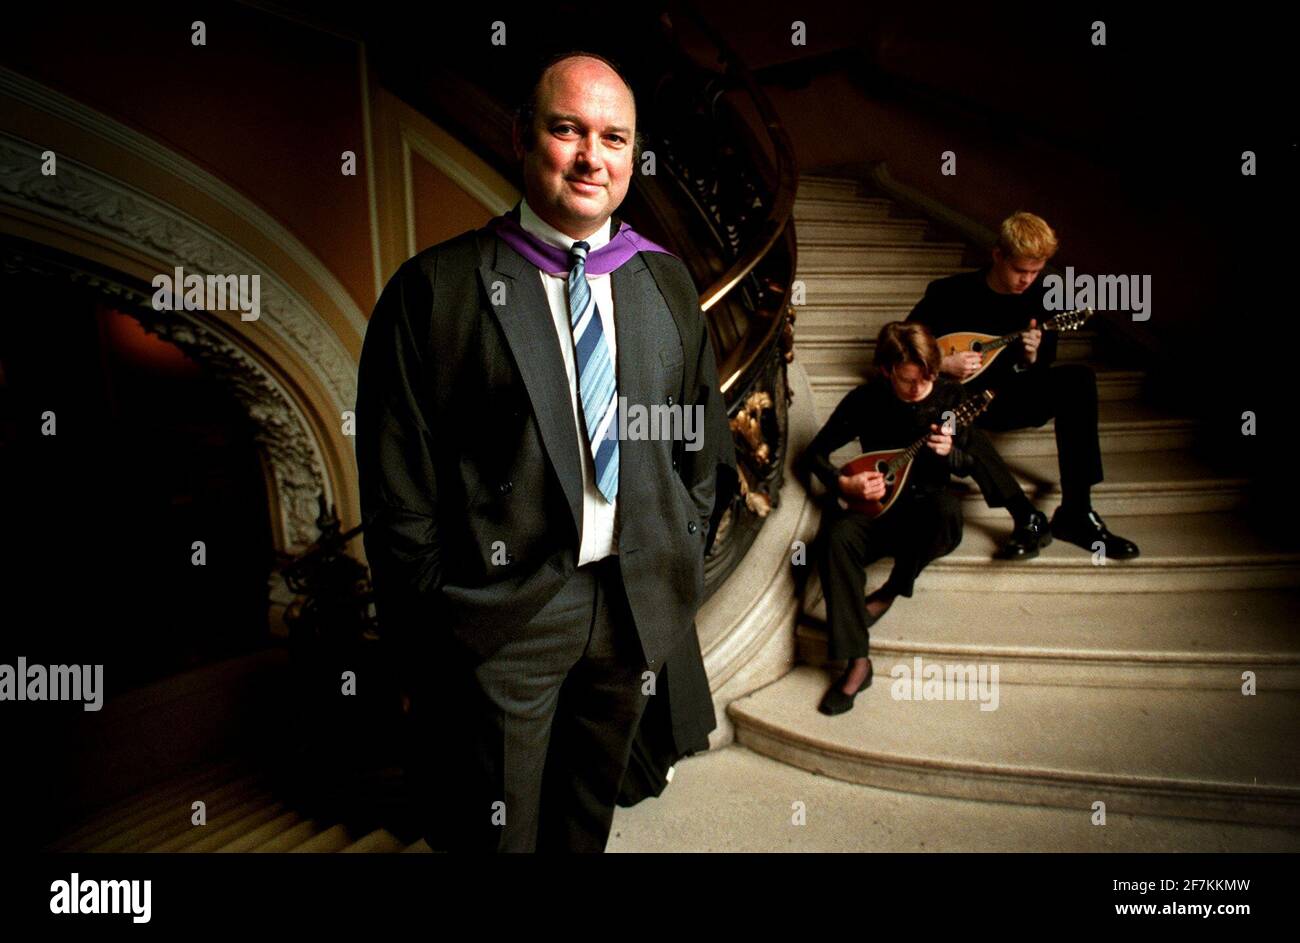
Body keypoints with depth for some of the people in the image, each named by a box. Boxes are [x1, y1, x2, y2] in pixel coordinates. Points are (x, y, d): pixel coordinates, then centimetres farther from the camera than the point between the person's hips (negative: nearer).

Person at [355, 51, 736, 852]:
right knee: (496, 827, 16)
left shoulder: (667, 282, 4)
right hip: (501, 609, -4)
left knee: (590, 818, 25)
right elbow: (398, 487, -8)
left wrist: (685, 563, 7)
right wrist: (432, 620, -7)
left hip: (639, 606, 5)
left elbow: (705, 440, 10)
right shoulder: (436, 289, -9)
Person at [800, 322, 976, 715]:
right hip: (876, 505, 0)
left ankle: (889, 593, -10)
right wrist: (844, 483, -16)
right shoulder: (864, 400, -6)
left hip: (928, 504, 1)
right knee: (836, 536, -33)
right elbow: (814, 453, 1)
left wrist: (948, 453, -19)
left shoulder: (950, 395, -3)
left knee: (948, 512, -37)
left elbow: (968, 465, 4)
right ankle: (857, 661, -28)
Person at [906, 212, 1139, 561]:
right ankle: (1028, 518, -36)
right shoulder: (949, 292, -7)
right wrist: (943, 364, -19)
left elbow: (1041, 371, 10)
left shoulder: (1040, 298, 4)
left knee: (1079, 377, -23)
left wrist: (1033, 357, -13)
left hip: (1012, 401, 4)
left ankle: (1076, 512, -23)